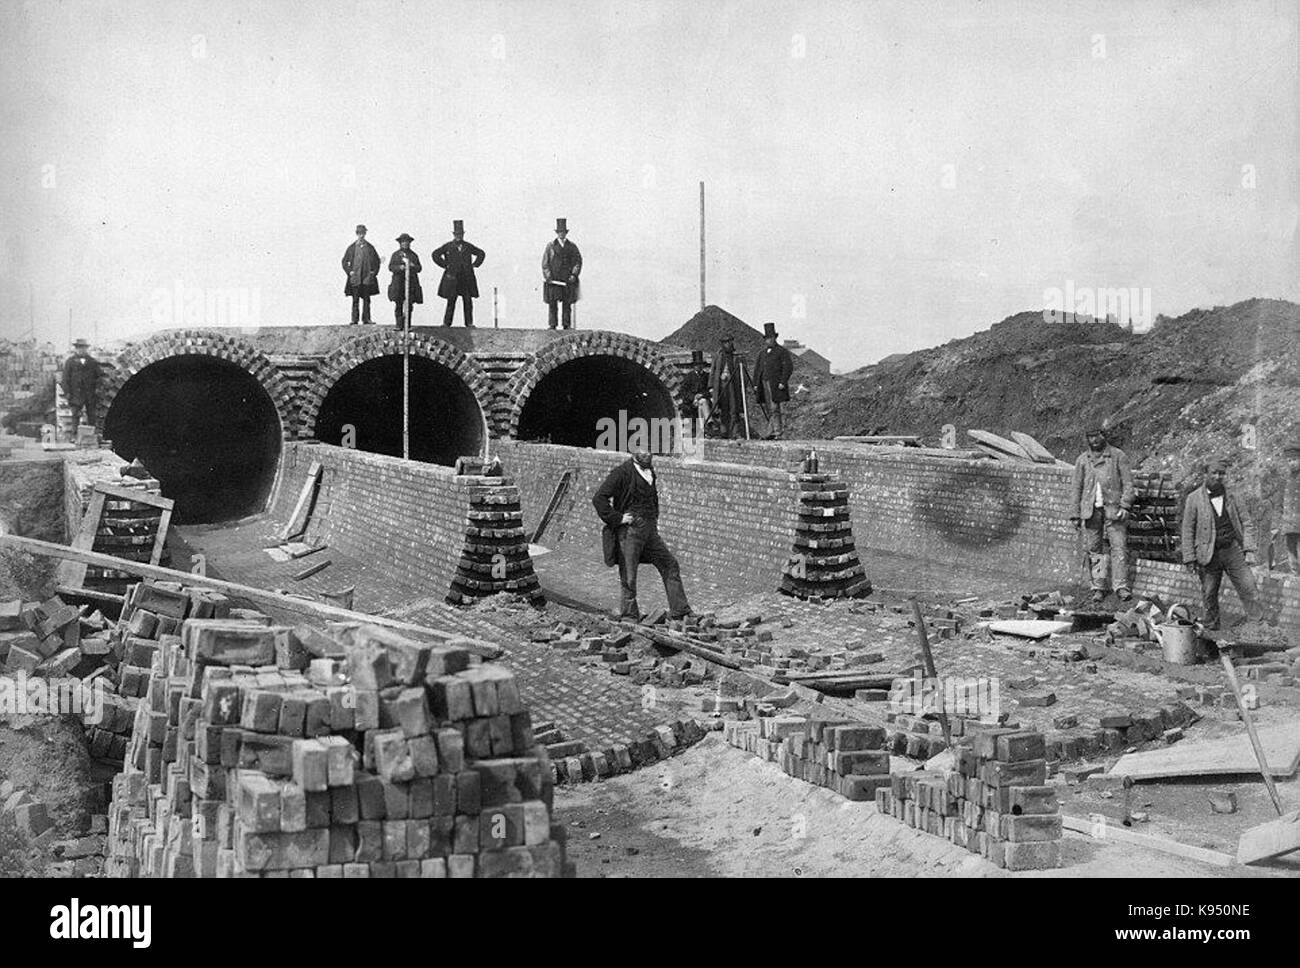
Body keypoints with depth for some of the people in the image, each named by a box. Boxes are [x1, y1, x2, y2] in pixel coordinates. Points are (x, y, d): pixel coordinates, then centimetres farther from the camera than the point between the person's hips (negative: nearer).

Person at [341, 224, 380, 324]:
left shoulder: (370, 247, 7)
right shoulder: (352, 248, 4)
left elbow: (377, 260, 15)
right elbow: (345, 261, 8)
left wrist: (374, 271, 4)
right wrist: (349, 271, -3)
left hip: (367, 278, 1)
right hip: (355, 278, -1)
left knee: (366, 299, 3)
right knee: (355, 300, -2)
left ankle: (366, 319, 7)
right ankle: (354, 319, -1)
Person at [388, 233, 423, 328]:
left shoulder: (413, 255, 14)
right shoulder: (396, 255, 11)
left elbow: (419, 268, 12)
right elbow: (390, 267, 2)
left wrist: (413, 266, -10)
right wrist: (399, 267, -15)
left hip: (411, 282, 1)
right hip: (398, 282, -1)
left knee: (409, 305, -4)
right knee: (399, 305, -6)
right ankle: (399, 325, -3)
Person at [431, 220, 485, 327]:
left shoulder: (468, 247, 11)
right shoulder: (448, 247, 4)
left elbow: (481, 254, 23)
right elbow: (435, 255, 2)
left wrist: (474, 265, 11)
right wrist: (445, 265, -3)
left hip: (467, 279, 2)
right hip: (452, 278, -2)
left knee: (468, 301, 1)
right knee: (451, 301, -4)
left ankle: (469, 323, 5)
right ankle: (446, 322, 1)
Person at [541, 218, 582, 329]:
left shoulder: (572, 247, 12)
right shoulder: (550, 246, 8)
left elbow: (578, 261, 8)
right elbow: (545, 263, 3)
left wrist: (574, 275, -6)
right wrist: (548, 277, -8)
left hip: (568, 281, 1)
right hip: (553, 281, -1)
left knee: (567, 304, 0)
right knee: (552, 304, -5)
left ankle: (567, 325, 2)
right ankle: (552, 325, -4)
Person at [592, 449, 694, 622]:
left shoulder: (650, 471, 12)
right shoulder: (622, 472, -13)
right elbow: (598, 498, -18)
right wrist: (617, 518, -17)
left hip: (650, 530, 7)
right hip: (629, 531, -7)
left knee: (670, 566, 7)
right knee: (628, 577, -1)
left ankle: (679, 611, 14)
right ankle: (629, 616, 12)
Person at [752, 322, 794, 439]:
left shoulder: (782, 351, 0)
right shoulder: (762, 352, 19)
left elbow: (788, 367, -7)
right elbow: (757, 368, 19)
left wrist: (782, 382, -15)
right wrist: (755, 384, 11)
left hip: (775, 385, -6)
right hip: (763, 384, 6)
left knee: (774, 409, -13)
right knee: (767, 410, 4)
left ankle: (776, 433, -13)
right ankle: (773, 431, 9)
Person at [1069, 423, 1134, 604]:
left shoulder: (1118, 456, 2)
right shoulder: (1083, 460, 11)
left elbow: (1128, 483, 0)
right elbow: (1076, 487, 14)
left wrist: (1125, 506, -11)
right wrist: (1075, 513, 9)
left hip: (1113, 509, -3)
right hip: (1091, 510, 3)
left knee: (1119, 548, -8)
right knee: (1094, 550, 4)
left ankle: (1121, 587, -7)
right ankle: (1098, 588, 9)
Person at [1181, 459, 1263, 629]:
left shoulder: (1231, 497, 7)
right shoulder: (1194, 499, -2)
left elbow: (1246, 523, 10)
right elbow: (1188, 530, -1)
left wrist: (1249, 550, -1)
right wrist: (1190, 559, -6)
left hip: (1233, 551, 2)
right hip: (1209, 555, -2)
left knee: (1248, 590, -2)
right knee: (1209, 596, 4)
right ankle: (1211, 629, 19)